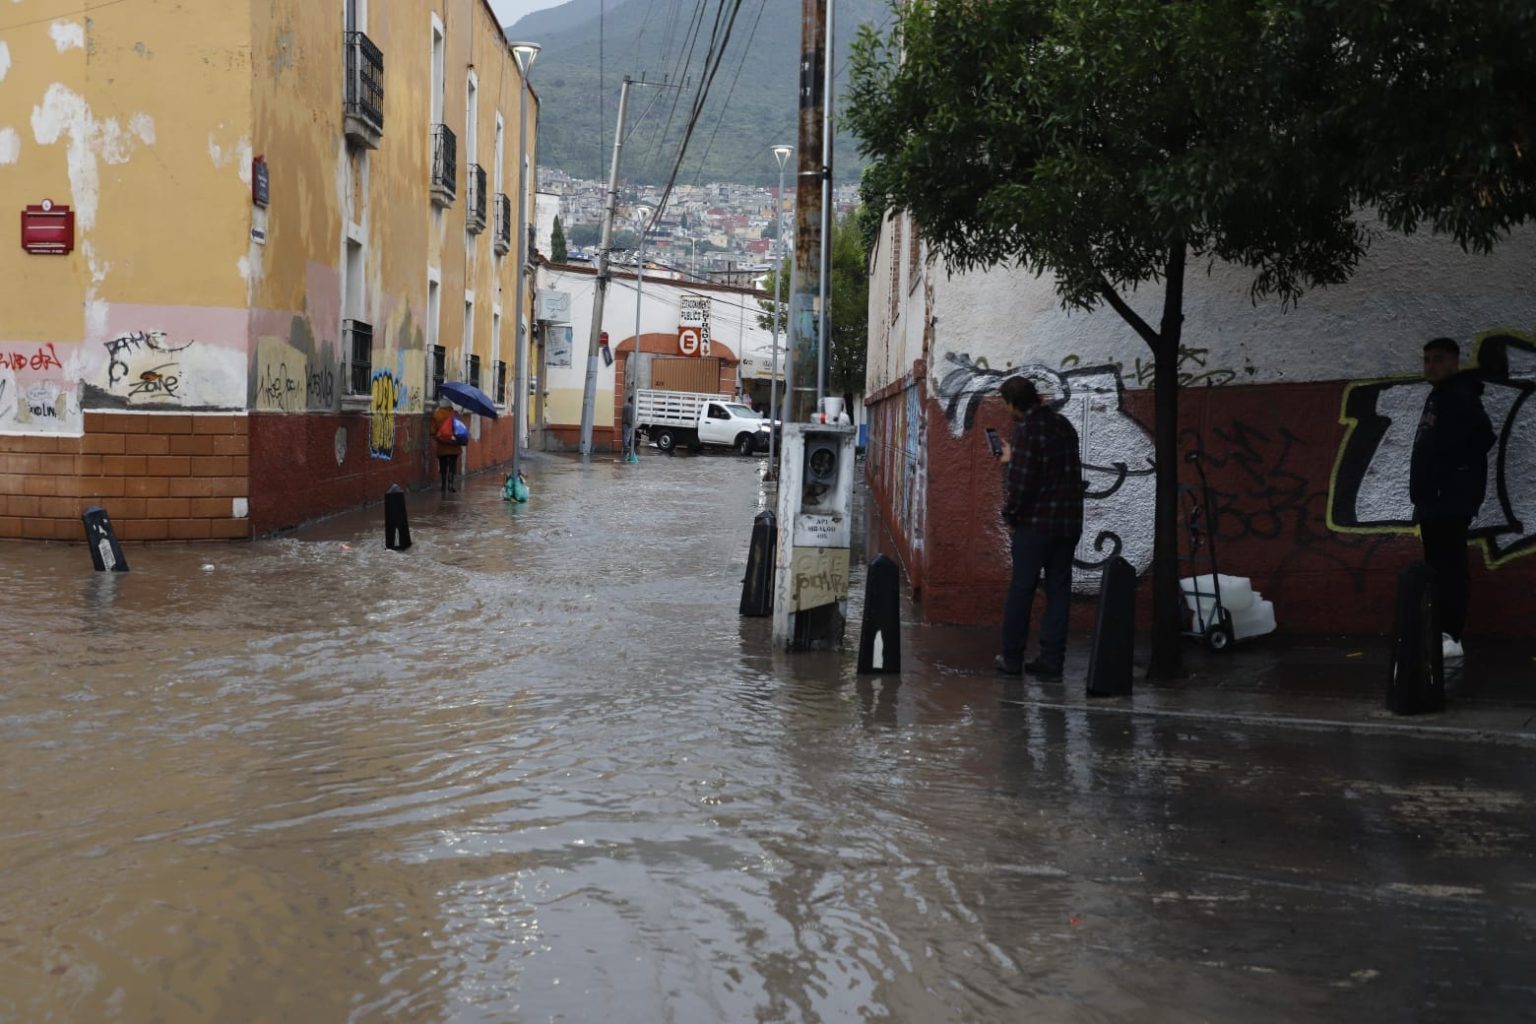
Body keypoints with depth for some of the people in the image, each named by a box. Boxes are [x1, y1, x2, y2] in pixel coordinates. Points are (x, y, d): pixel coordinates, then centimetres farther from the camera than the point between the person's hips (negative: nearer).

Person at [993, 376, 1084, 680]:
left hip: (1036, 522, -6)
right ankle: (1051, 659, 7)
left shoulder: (1027, 429, -13)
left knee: (1021, 590, 4)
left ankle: (1012, 657, 9)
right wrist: (1015, 458, 29)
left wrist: (1010, 515, -3)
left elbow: (1021, 481, -18)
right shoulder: (1063, 424, 10)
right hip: (1069, 522, 6)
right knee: (1058, 590, 8)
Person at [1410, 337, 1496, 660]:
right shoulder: (1437, 398, 20)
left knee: (1449, 569, -12)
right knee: (1438, 569, 10)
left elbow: (1483, 437, -22)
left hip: (1451, 501, -10)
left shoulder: (1461, 397, -9)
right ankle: (1440, 633, 14)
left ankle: (1451, 636, -14)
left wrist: (1457, 470, -14)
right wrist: (1422, 497, 15)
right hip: (1433, 501, 10)